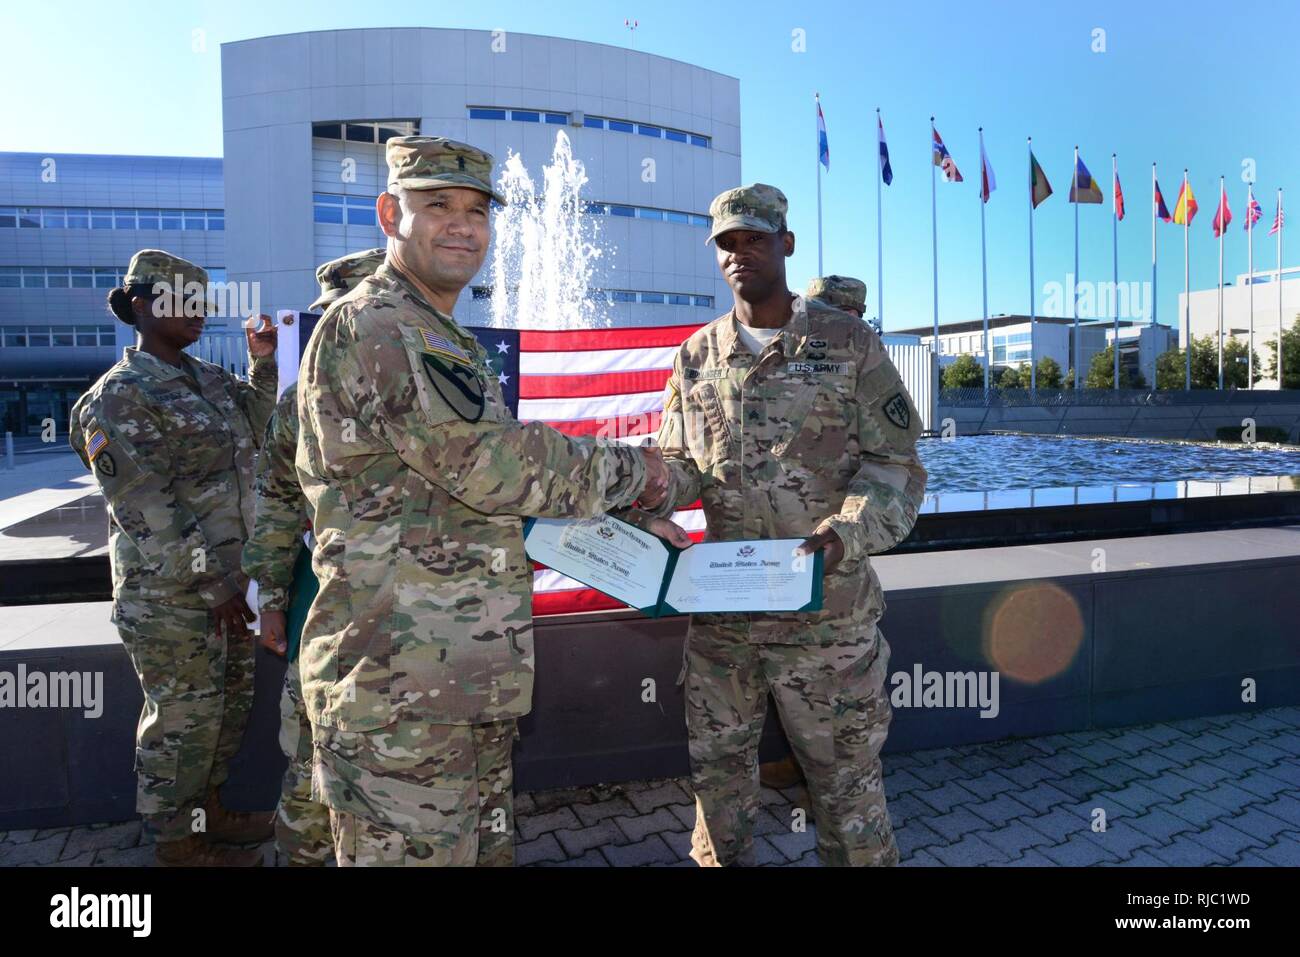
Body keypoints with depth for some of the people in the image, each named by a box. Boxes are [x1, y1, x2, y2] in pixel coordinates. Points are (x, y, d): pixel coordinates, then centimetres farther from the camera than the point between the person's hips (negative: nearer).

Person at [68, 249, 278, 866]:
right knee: (183, 716, 5)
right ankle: (177, 841, 25)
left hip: (224, 580, 8)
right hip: (170, 595, -8)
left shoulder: (206, 377, 9)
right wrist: (214, 582, -19)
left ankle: (208, 809, 38)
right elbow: (145, 511, -19)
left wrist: (263, 364, 9)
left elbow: (253, 431, 24)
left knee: (231, 700, 19)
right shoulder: (120, 397, -14)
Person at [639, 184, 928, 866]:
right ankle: (720, 861, 38)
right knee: (716, 768, 16)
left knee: (845, 773, 9)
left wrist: (843, 534, -21)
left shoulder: (850, 343, -1)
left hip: (827, 609, -3)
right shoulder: (697, 356, 9)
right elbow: (677, 462, 11)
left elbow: (893, 464, -3)